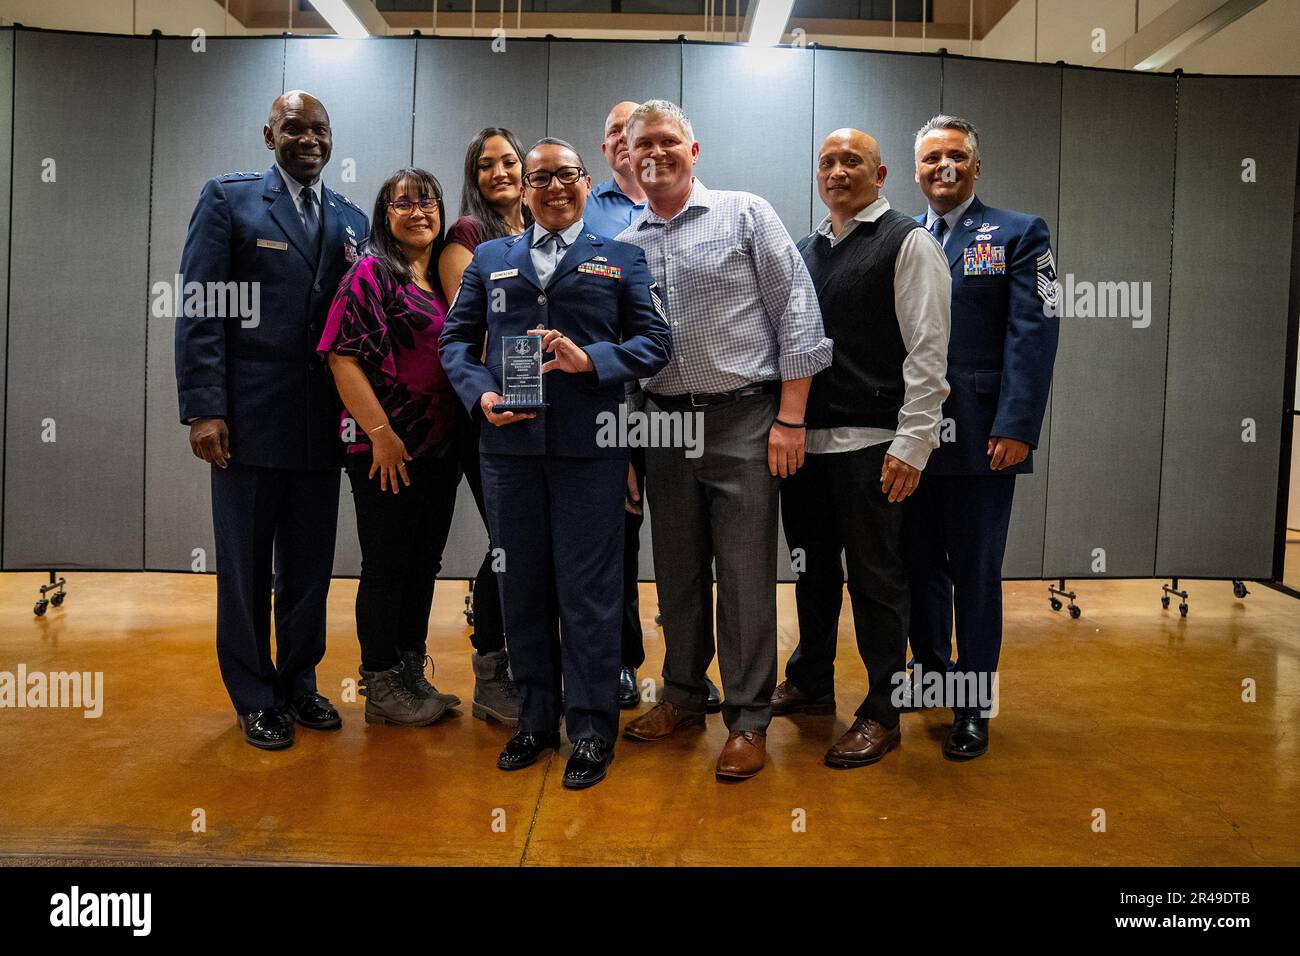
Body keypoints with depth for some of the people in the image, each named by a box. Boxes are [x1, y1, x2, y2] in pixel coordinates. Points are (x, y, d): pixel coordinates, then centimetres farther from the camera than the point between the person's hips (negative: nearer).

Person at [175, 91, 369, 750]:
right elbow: (199, 311, -6)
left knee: (310, 565, 13)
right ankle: (256, 696, 22)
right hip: (249, 417, -3)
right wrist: (204, 408, -13)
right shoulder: (228, 199, 1)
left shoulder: (351, 221, 12)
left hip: (323, 421, 4)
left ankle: (300, 682, 30)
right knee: (246, 565, 8)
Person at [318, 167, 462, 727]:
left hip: (440, 448, 7)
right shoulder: (372, 271, -7)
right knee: (386, 568, 2)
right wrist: (381, 433, -19)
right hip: (387, 449, -7)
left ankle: (411, 676, 26)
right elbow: (344, 357, -14)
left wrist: (461, 435, 12)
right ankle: (381, 688, 15)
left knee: (423, 565, 13)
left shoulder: (443, 279, 15)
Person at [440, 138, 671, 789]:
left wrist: (589, 360, -15)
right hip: (508, 443, 3)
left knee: (588, 591, 0)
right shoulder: (490, 259, 17)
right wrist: (480, 394, -5)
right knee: (522, 588, 10)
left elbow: (655, 341, 1)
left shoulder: (622, 260, 10)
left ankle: (591, 732, 13)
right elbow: (456, 338, 13)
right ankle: (536, 719, 25)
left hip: (588, 447, -3)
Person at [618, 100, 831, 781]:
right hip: (664, 424, 5)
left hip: (742, 420, -4)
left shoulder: (746, 215, 0)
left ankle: (748, 719, 11)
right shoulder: (625, 246, 12)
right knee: (677, 571, 13)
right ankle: (683, 694, 29)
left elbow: (797, 313, -5)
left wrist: (789, 419, -10)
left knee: (745, 575, -1)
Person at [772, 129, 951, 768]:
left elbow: (928, 351, -10)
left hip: (870, 446, -6)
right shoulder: (805, 252, 17)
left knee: (875, 579, 1)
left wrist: (912, 444, -17)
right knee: (812, 570, 17)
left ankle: (882, 713, 15)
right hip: (805, 439, 7)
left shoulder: (908, 243, -3)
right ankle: (811, 684, 34)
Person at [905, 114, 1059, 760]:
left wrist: (1015, 429, -16)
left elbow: (1033, 336, -7)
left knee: (975, 573, 4)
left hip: (981, 436, -3)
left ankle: (973, 706, 16)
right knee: (919, 564, 13)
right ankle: (930, 670, 32)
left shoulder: (1019, 235, 2)